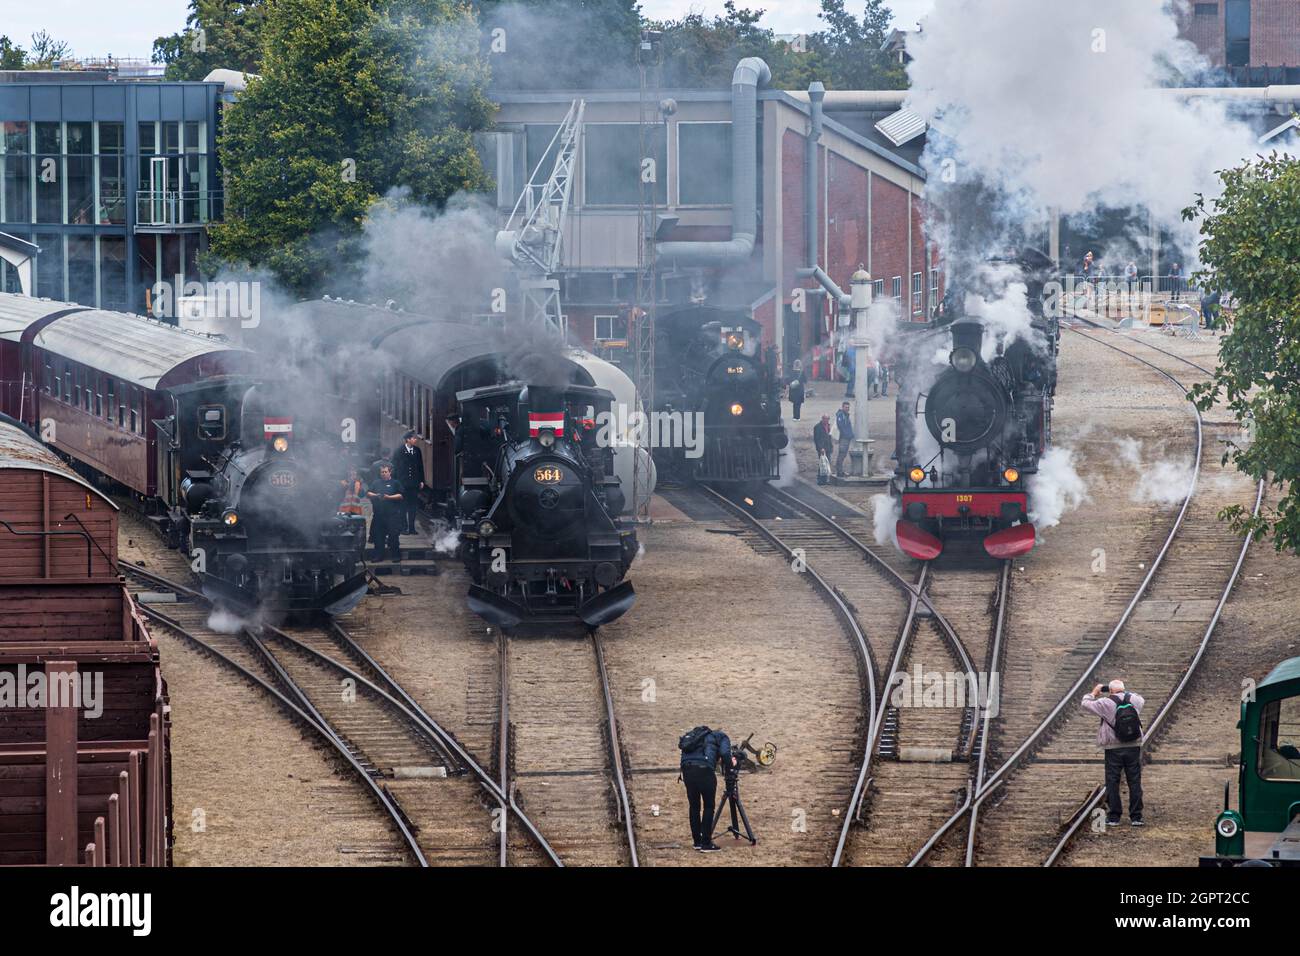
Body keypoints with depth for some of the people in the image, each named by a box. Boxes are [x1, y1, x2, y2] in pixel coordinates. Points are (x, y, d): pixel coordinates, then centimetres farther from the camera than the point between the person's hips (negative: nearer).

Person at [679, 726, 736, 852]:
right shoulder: (722, 737, 15)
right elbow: (724, 753, -3)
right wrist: (731, 761, 17)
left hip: (686, 769, 6)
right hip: (703, 769, -6)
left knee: (694, 806, 15)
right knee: (708, 806, 2)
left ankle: (697, 842, 21)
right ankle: (706, 844, 0)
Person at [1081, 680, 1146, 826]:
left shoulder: (1106, 703, -9)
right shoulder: (1134, 700, 1)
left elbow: (1084, 703, 0)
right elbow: (1141, 699, 26)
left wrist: (1094, 693, 17)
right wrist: (1125, 693, 27)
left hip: (1114, 748, -3)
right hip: (1133, 748, 3)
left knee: (1112, 783, 5)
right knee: (1135, 782, 6)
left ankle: (1113, 817, 5)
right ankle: (1136, 817, 6)